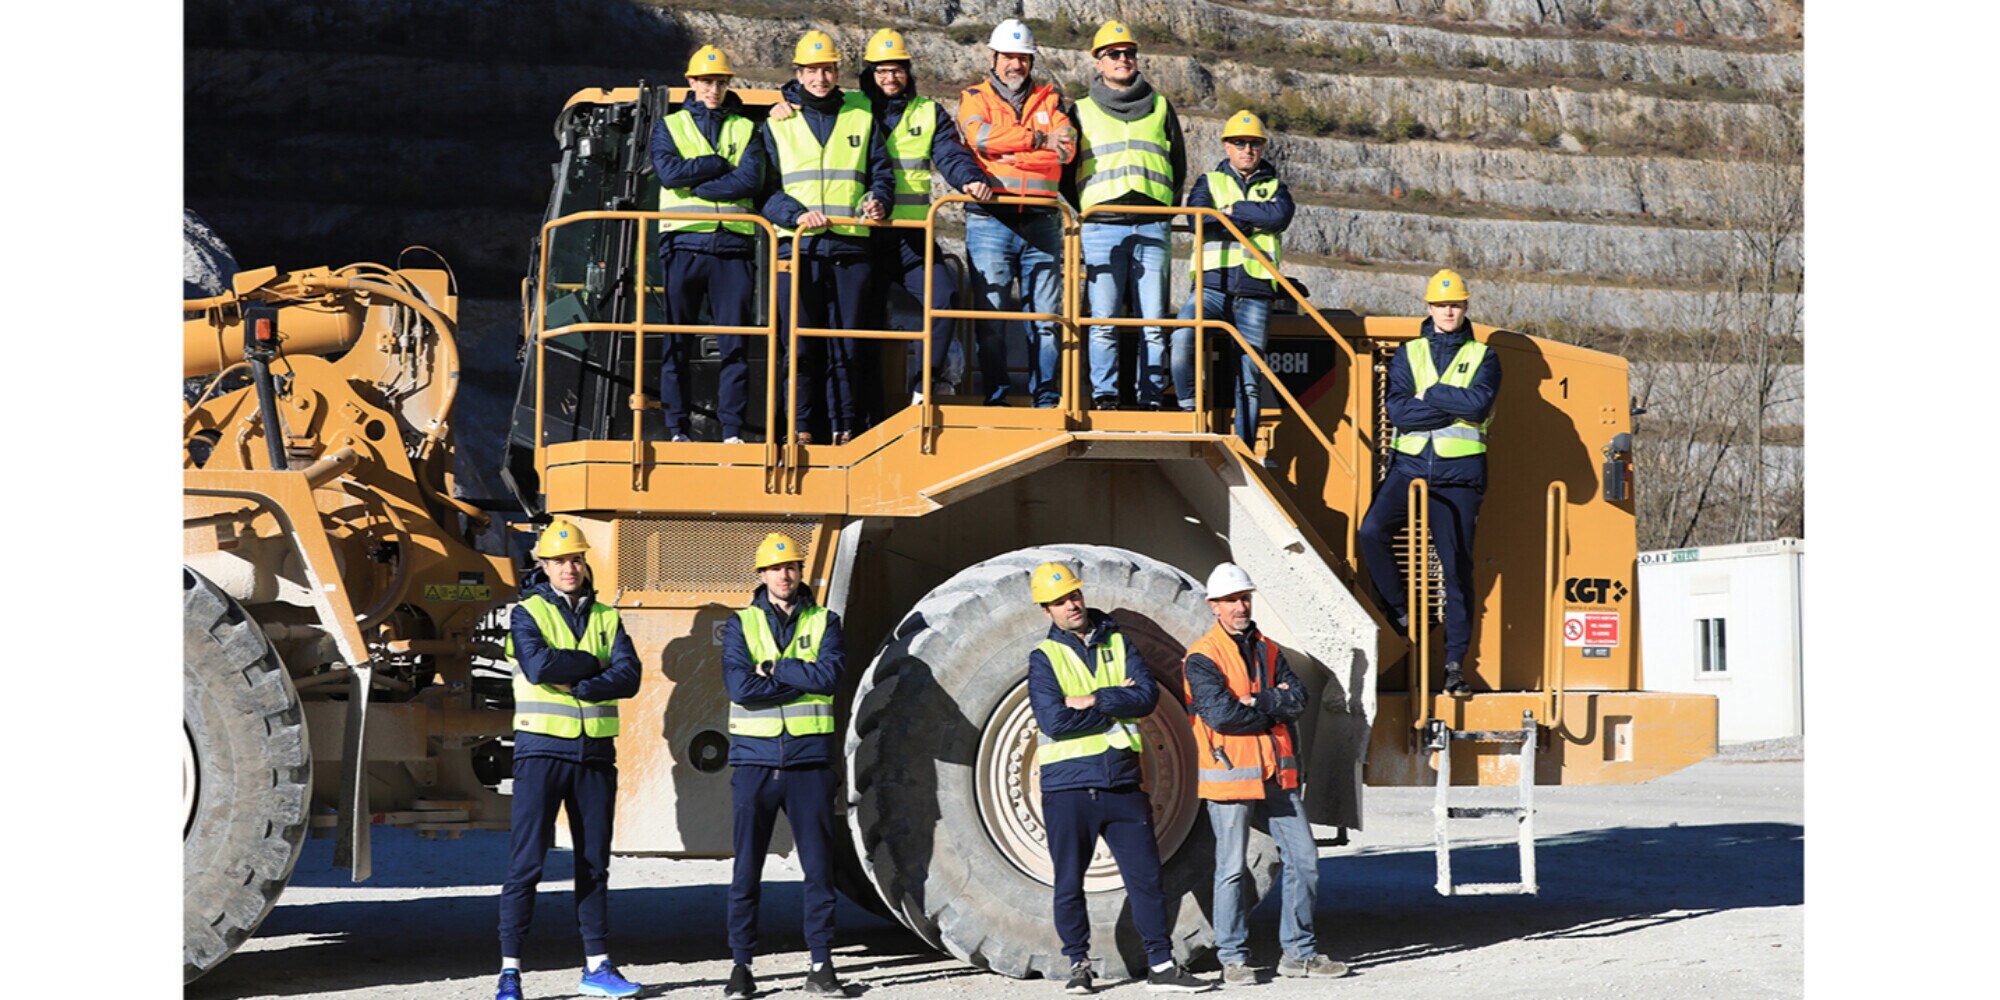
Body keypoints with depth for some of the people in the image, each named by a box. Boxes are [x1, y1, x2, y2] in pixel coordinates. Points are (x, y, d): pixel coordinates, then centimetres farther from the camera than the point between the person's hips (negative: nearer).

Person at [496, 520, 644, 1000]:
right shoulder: (528, 614, 0)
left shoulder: (606, 617, 11)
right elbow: (539, 665, -20)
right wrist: (591, 662, -8)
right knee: (527, 862, -7)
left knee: (594, 862, 9)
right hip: (542, 749, -4)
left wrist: (574, 686, -16)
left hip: (595, 752, 4)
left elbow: (628, 676, -4)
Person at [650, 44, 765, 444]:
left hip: (733, 245, 1)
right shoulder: (669, 127, 13)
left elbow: (751, 180, -4)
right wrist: (719, 164, -4)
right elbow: (670, 173, -6)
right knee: (677, 341, -1)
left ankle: (732, 430, 0)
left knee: (735, 343, -3)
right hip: (684, 242, 0)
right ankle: (676, 429, 3)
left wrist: (693, 183, -7)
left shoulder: (745, 129, 14)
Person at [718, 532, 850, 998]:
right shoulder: (740, 624, 6)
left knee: (819, 867, 2)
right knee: (747, 869, 1)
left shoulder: (824, 622, 8)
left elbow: (830, 674, -11)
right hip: (755, 760, 0)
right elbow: (740, 686, -11)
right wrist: (804, 680, -9)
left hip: (809, 761, 0)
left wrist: (773, 668, -10)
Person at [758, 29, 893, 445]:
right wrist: (797, 214, -14)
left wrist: (877, 200, -6)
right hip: (797, 246, -1)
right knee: (800, 343, -3)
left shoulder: (861, 117, 13)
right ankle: (800, 427, 4)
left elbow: (881, 172, 16)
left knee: (846, 343, 0)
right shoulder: (778, 123, 9)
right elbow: (765, 188, 4)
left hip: (850, 247, 1)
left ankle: (845, 427, 6)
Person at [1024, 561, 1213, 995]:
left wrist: (1093, 700, -15)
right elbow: (1054, 719, -15)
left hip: (1121, 781, 3)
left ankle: (1161, 965, 4)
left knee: (1146, 876, 0)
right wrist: (1117, 706, -8)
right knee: (1069, 883, 4)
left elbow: (1147, 695, -5)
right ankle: (1078, 964, 17)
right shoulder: (1044, 657, 0)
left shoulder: (1118, 643, 10)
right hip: (1068, 784, -2)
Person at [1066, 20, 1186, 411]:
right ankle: (1103, 395, -8)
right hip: (1102, 227, -1)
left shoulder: (1160, 107, 17)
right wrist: (1079, 219, 6)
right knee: (1104, 317, -9)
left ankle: (1153, 399, -1)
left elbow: (1178, 167, 23)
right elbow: (1066, 172, 16)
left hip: (1151, 227, 1)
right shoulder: (1082, 111, 14)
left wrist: (1167, 211, 13)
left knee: (1154, 320, -3)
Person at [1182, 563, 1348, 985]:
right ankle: (1234, 960, 7)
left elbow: (1297, 699, 1)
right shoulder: (1202, 657, -6)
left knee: (1304, 861, 6)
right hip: (1230, 777, -6)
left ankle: (1299, 952, 15)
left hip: (1276, 776, 6)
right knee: (1232, 870, -1)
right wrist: (1275, 705, -9)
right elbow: (1220, 713, -19)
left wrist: (1256, 703, -15)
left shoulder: (1267, 650, 14)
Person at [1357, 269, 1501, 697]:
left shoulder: (1483, 357, 9)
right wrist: (1455, 405, -10)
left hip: (1459, 472, -1)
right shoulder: (1408, 354, 11)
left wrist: (1428, 394, -7)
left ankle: (1455, 663, 3)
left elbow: (1478, 403, -12)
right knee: (1373, 531, -23)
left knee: (1457, 565, -2)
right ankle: (1400, 613, -4)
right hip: (1410, 464, 1)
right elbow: (1397, 410, -5)